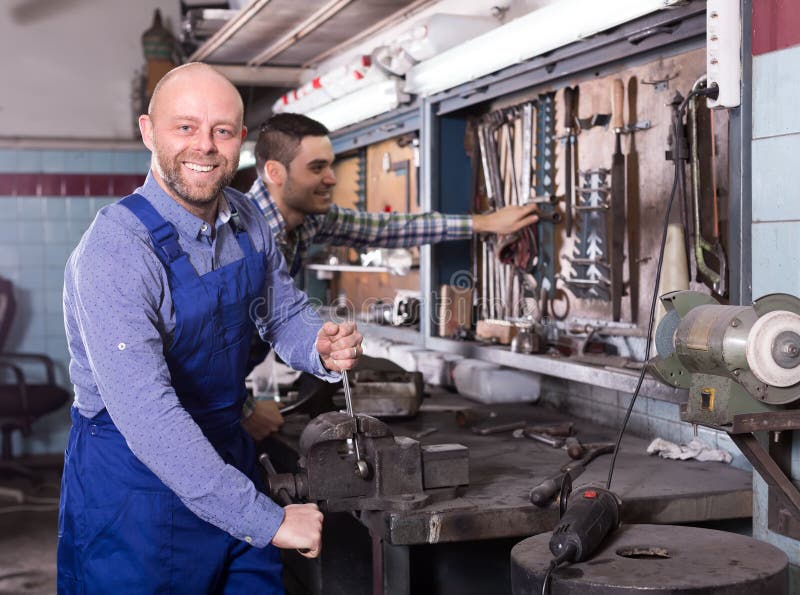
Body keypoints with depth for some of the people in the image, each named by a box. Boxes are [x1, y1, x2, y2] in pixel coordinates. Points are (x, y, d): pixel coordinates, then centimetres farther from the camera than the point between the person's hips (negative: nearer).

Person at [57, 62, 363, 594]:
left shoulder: (247, 221, -2)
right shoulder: (115, 251, -25)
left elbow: (285, 313, 14)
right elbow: (148, 418, -31)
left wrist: (323, 349, -11)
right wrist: (266, 520, -31)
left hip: (227, 451, 7)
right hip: (134, 476, -6)